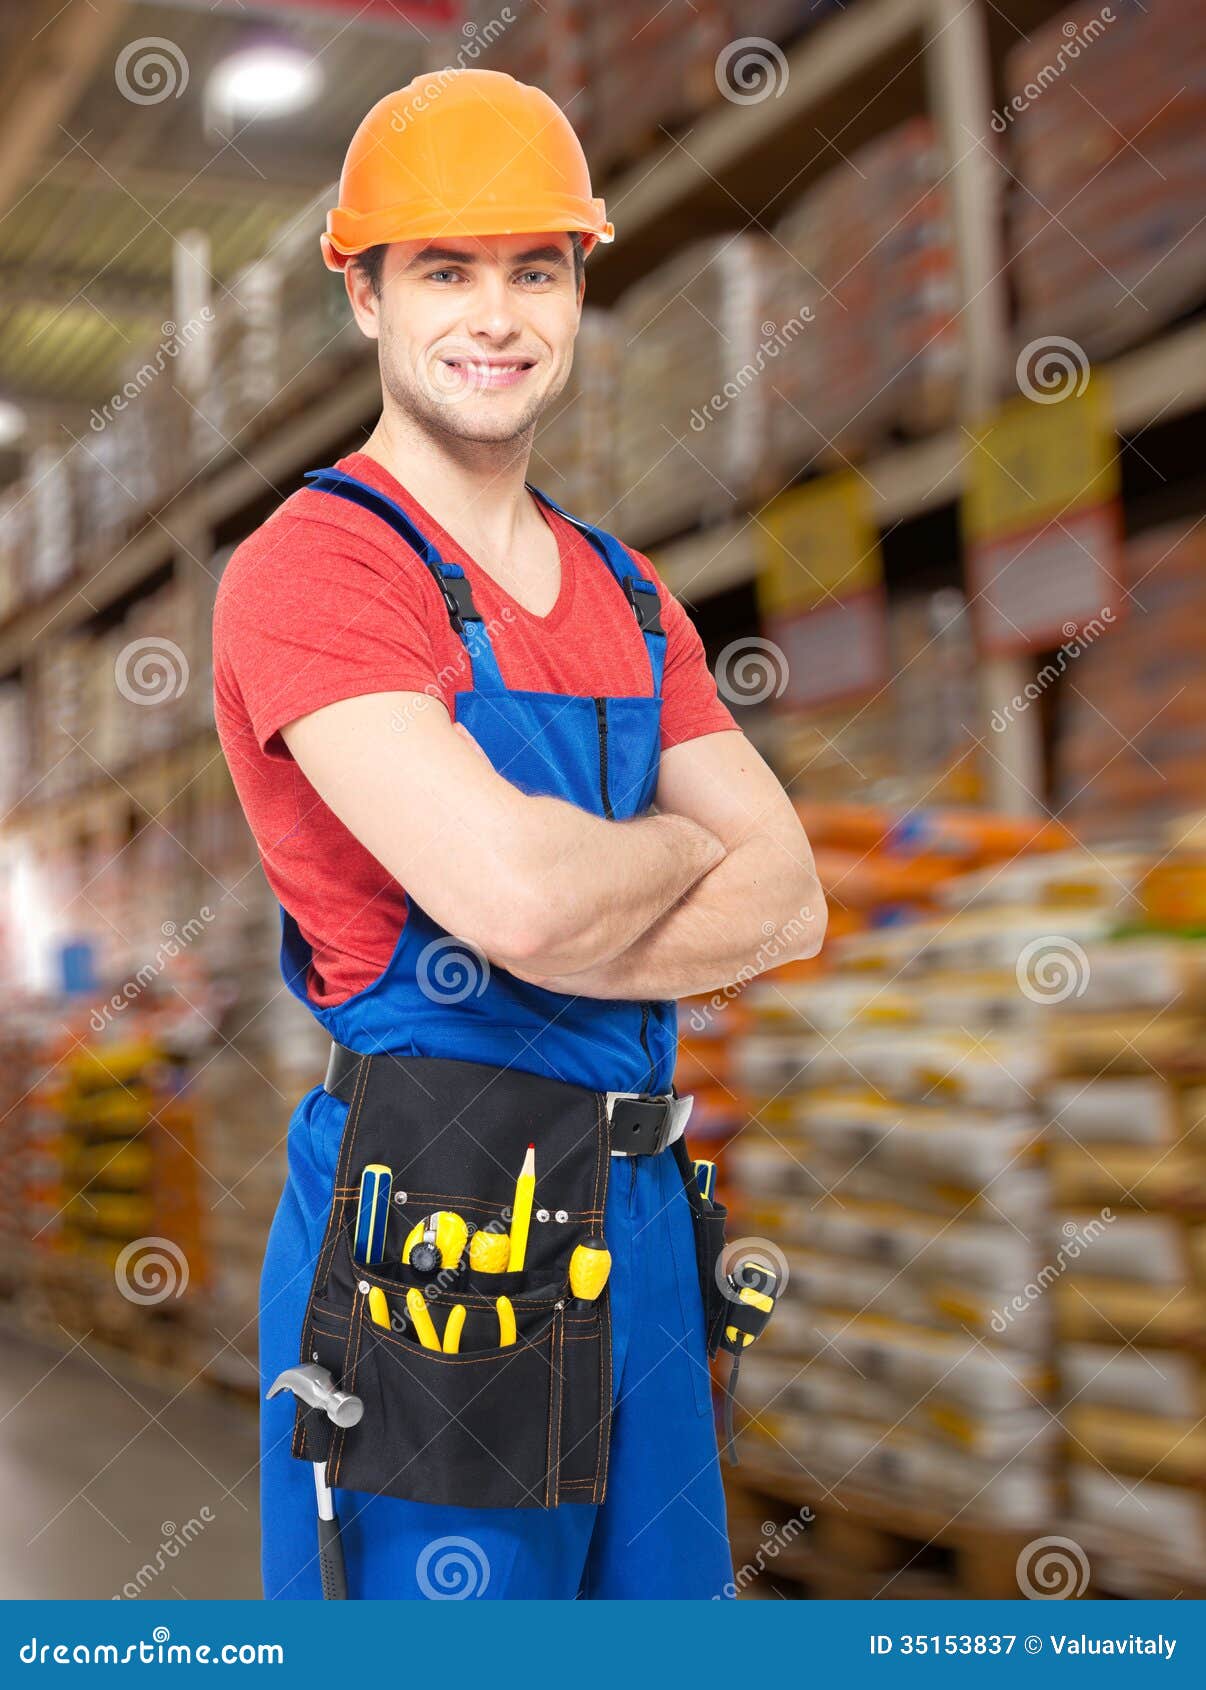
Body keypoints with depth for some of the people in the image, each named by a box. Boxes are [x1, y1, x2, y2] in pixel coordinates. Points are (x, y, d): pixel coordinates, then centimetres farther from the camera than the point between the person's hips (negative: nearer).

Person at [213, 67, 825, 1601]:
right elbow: (517, 890, -25)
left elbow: (789, 900, 3)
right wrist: (681, 845, -2)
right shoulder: (311, 567, -10)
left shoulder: (629, 598, 13)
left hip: (638, 1216, 7)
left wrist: (526, 940, -13)